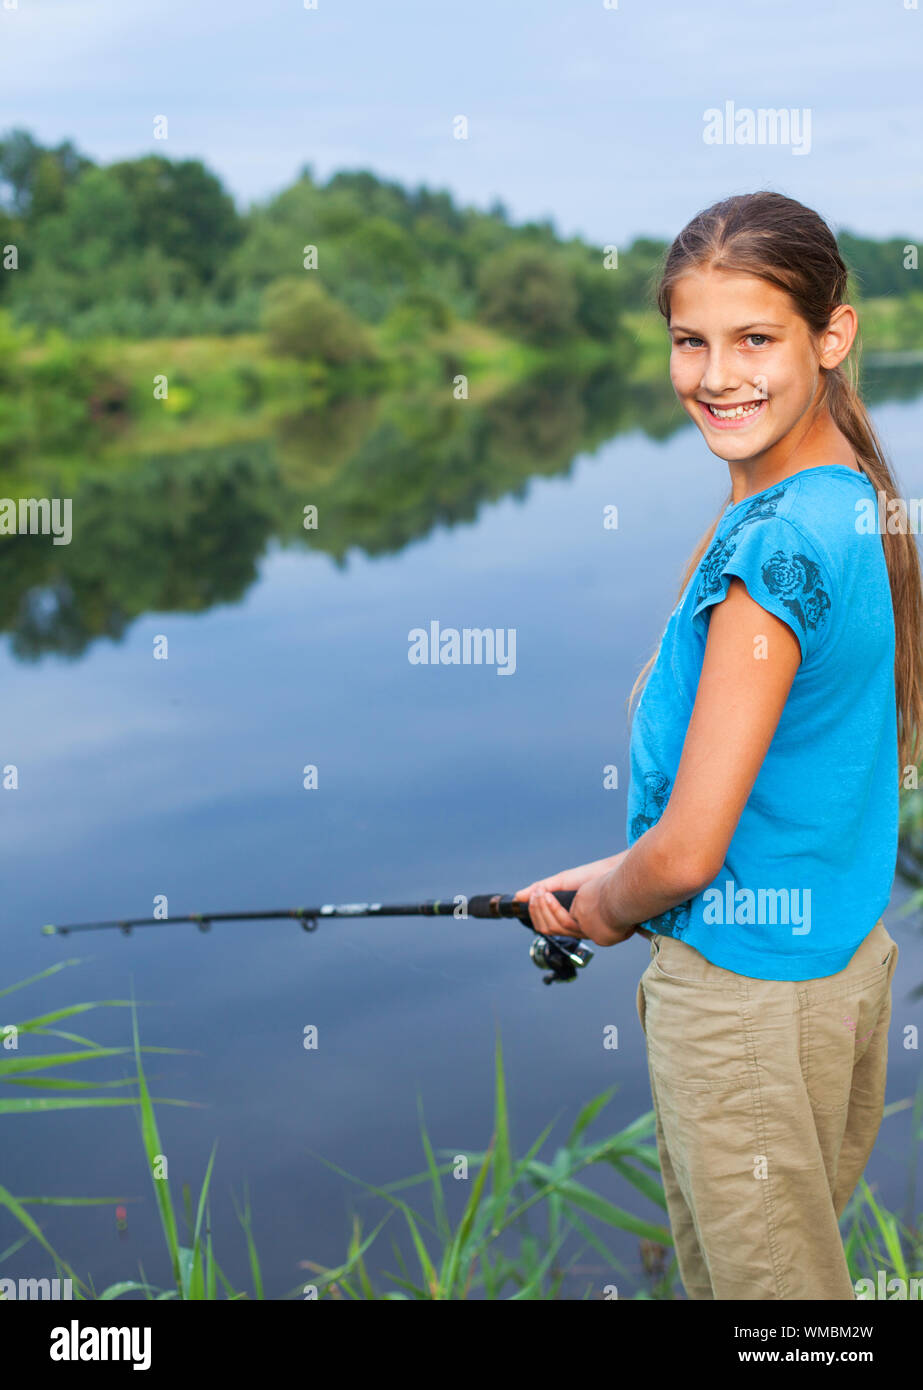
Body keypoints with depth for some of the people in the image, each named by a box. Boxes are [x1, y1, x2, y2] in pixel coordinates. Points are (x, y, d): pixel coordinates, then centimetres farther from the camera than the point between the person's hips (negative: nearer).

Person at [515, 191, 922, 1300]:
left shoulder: (773, 544, -25)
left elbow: (688, 852, -23)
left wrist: (608, 906, -3)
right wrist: (615, 877, 11)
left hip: (742, 994, -9)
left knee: (758, 1277, 9)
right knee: (716, 1266, 24)